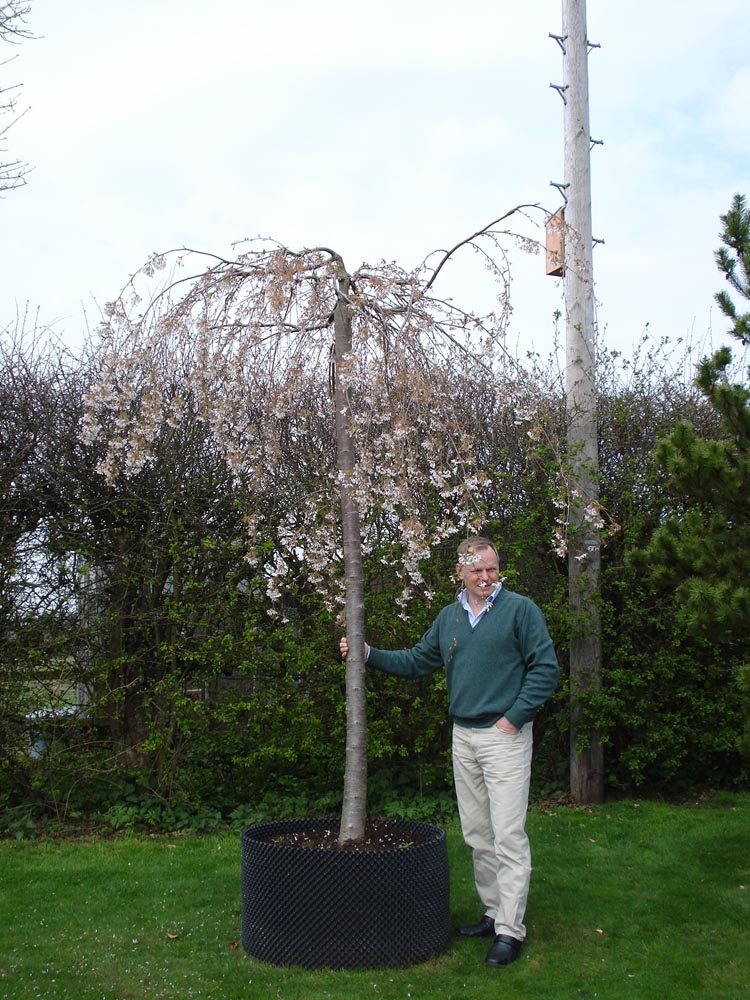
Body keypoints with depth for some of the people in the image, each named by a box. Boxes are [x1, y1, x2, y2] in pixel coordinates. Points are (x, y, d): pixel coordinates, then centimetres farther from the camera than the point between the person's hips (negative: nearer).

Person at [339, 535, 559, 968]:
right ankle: (495, 911, 26)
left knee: (508, 835, -7)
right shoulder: (449, 617, 12)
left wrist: (514, 717, -12)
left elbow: (546, 668, -8)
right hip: (463, 737, 7)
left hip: (504, 736, -6)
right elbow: (418, 661, 17)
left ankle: (510, 931, 0)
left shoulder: (520, 609, -7)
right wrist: (369, 654, 7)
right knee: (477, 834, 13)